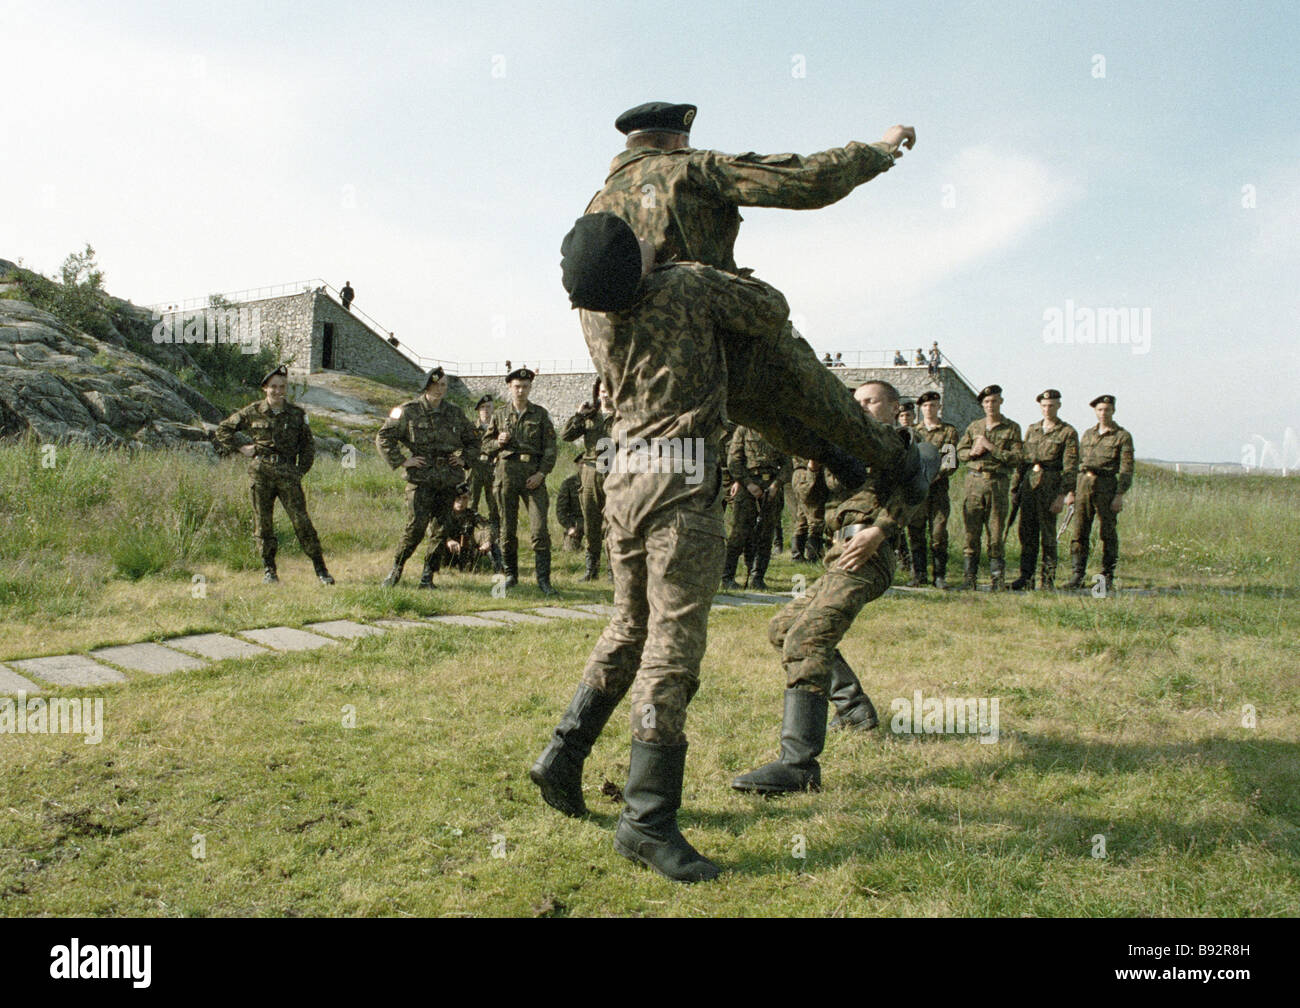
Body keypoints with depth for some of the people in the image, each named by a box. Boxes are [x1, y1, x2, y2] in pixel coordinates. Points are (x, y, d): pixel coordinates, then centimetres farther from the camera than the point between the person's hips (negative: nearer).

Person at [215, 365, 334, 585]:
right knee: (263, 523, 5)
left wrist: (301, 471, 5)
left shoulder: (297, 414, 7)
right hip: (260, 473, 1)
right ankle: (268, 569, 17)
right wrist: (240, 448, 4)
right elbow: (223, 429, 16)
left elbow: (308, 445, 15)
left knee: (301, 521, -6)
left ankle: (320, 568, -2)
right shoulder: (253, 412, 5)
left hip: (288, 474, -1)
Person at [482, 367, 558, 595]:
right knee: (508, 528, 5)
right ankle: (510, 574, 19)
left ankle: (543, 579, -8)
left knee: (540, 528, -9)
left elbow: (550, 448, 5)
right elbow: (485, 445, 16)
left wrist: (541, 473, -7)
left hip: (534, 475, -1)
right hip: (506, 472, 2)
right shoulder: (500, 415, 12)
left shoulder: (541, 414, 8)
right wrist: (499, 442, -6)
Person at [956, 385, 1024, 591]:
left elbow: (1018, 457, -4)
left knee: (996, 531, -1)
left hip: (998, 483, -2)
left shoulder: (1012, 428, 5)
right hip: (974, 481, 2)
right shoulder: (974, 426, 14)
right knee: (972, 530, 0)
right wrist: (972, 452, -5)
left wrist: (991, 447, -10)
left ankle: (996, 577, 6)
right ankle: (970, 576, 6)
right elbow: (960, 451, 17)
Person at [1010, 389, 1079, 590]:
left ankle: (1048, 580, 6)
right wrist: (1015, 487, 12)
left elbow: (1071, 467, -7)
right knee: (1027, 532, 5)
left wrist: (1063, 495, -15)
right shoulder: (1032, 429, 15)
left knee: (1048, 535, -1)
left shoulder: (1068, 433, -1)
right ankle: (1026, 577, 10)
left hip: (1050, 485, -5)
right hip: (1029, 483, 5)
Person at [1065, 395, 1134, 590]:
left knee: (1108, 534, 1)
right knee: (1080, 532, 0)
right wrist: (1072, 490, 13)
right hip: (1084, 484, 4)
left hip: (1107, 486, -4)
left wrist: (1120, 495, -14)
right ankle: (1077, 575, 2)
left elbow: (1126, 469, -5)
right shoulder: (1088, 434, 17)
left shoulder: (1122, 436, 1)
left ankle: (1107, 576, 9)